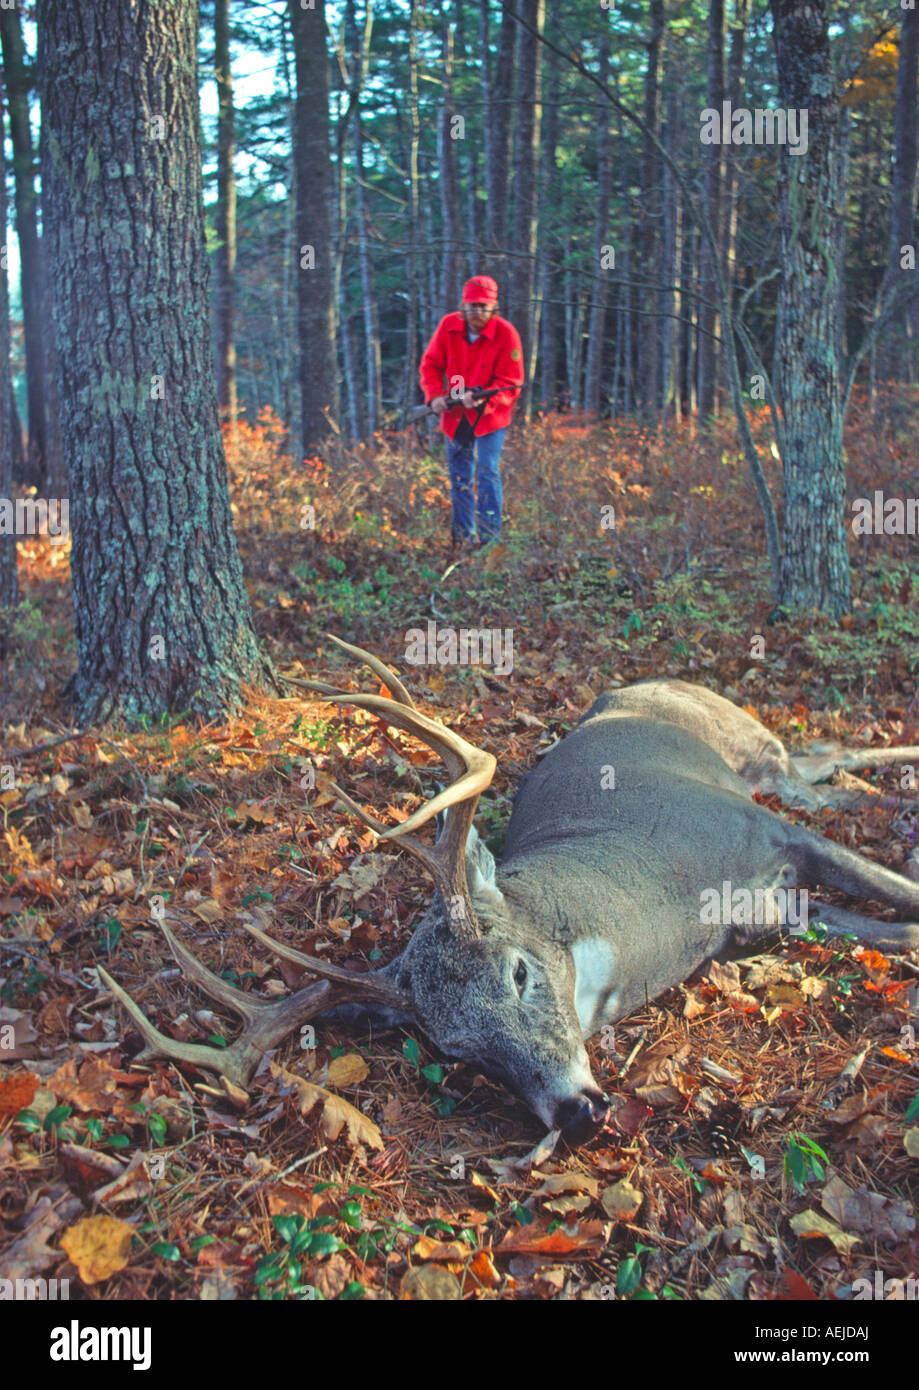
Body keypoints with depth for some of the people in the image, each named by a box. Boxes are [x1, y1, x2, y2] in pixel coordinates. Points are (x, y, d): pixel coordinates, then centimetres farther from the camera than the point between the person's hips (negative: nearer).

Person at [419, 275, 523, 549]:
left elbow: (510, 383, -16)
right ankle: (462, 539, 23)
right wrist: (435, 395, -13)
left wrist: (481, 400, -30)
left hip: (489, 416, -4)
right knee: (459, 478, 11)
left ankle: (490, 539, -4)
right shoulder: (448, 326, -6)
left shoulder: (506, 334, -16)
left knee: (488, 473, -11)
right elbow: (430, 364, 3)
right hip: (455, 416, 4)